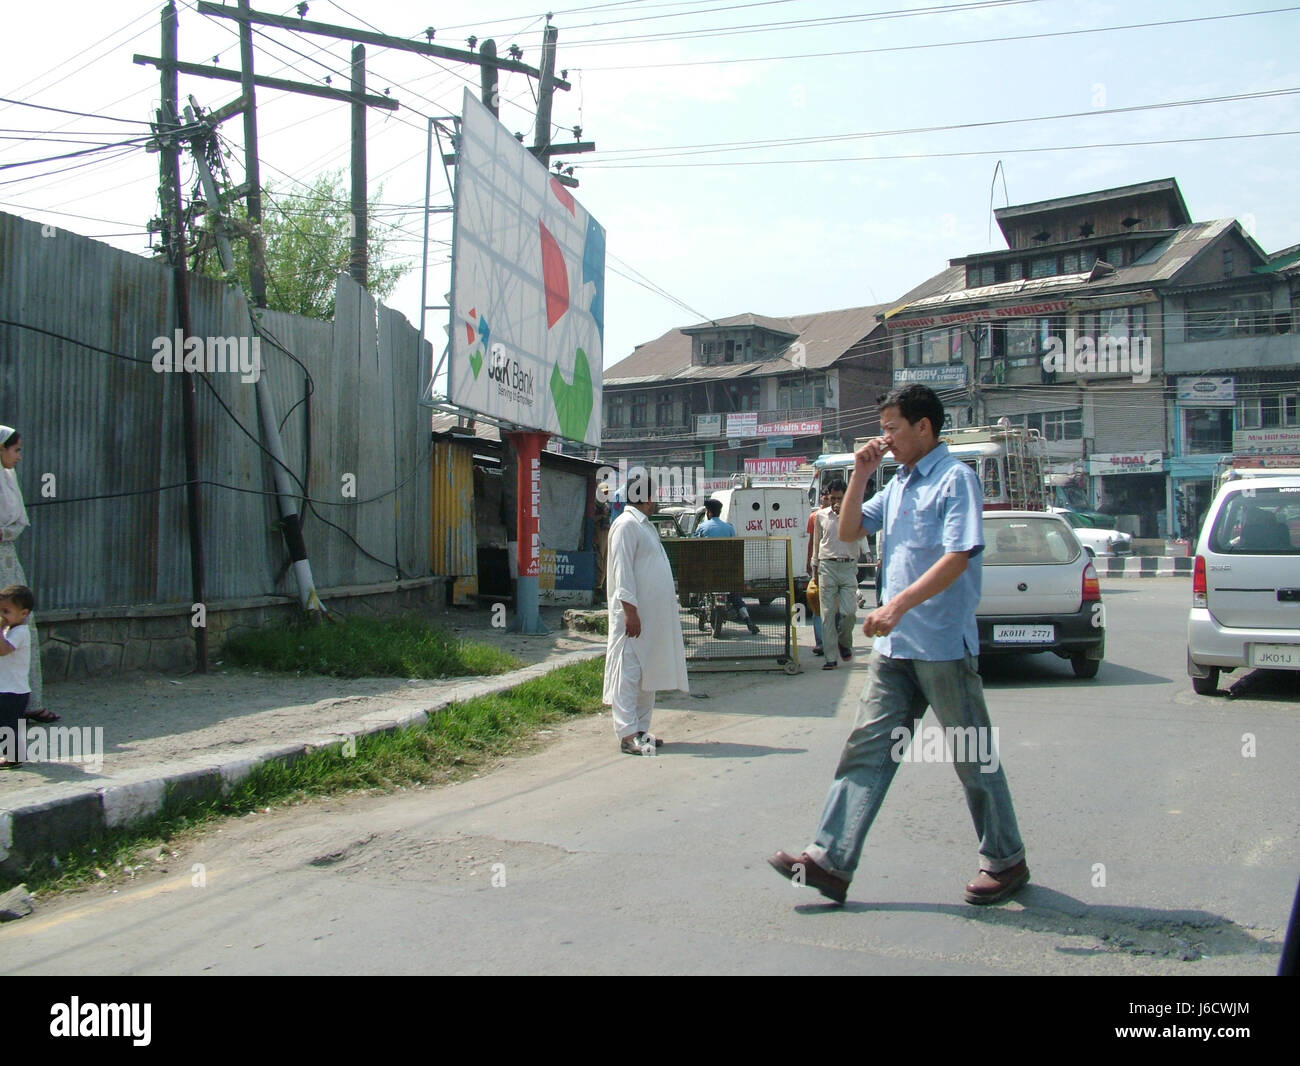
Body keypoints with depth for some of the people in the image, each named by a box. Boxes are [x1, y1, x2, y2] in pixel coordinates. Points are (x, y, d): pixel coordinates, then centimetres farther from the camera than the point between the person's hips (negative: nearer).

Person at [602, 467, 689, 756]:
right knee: (629, 672, -8)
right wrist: (630, 610, -23)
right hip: (634, 614, -10)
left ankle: (641, 729, 19)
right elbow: (622, 570, -18)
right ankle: (628, 734, -8)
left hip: (653, 615, 10)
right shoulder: (626, 525, -11)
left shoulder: (644, 524, 20)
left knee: (648, 672, 12)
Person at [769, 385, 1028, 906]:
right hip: (895, 645, 8)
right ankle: (829, 862, 3)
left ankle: (1006, 861, 23)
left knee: (973, 756, 6)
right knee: (867, 748, 3)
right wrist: (859, 475, 8)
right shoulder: (898, 485, 15)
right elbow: (848, 531, 20)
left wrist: (900, 604, -28)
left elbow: (959, 556, -21)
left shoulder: (955, 478, -10)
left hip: (943, 644, -7)